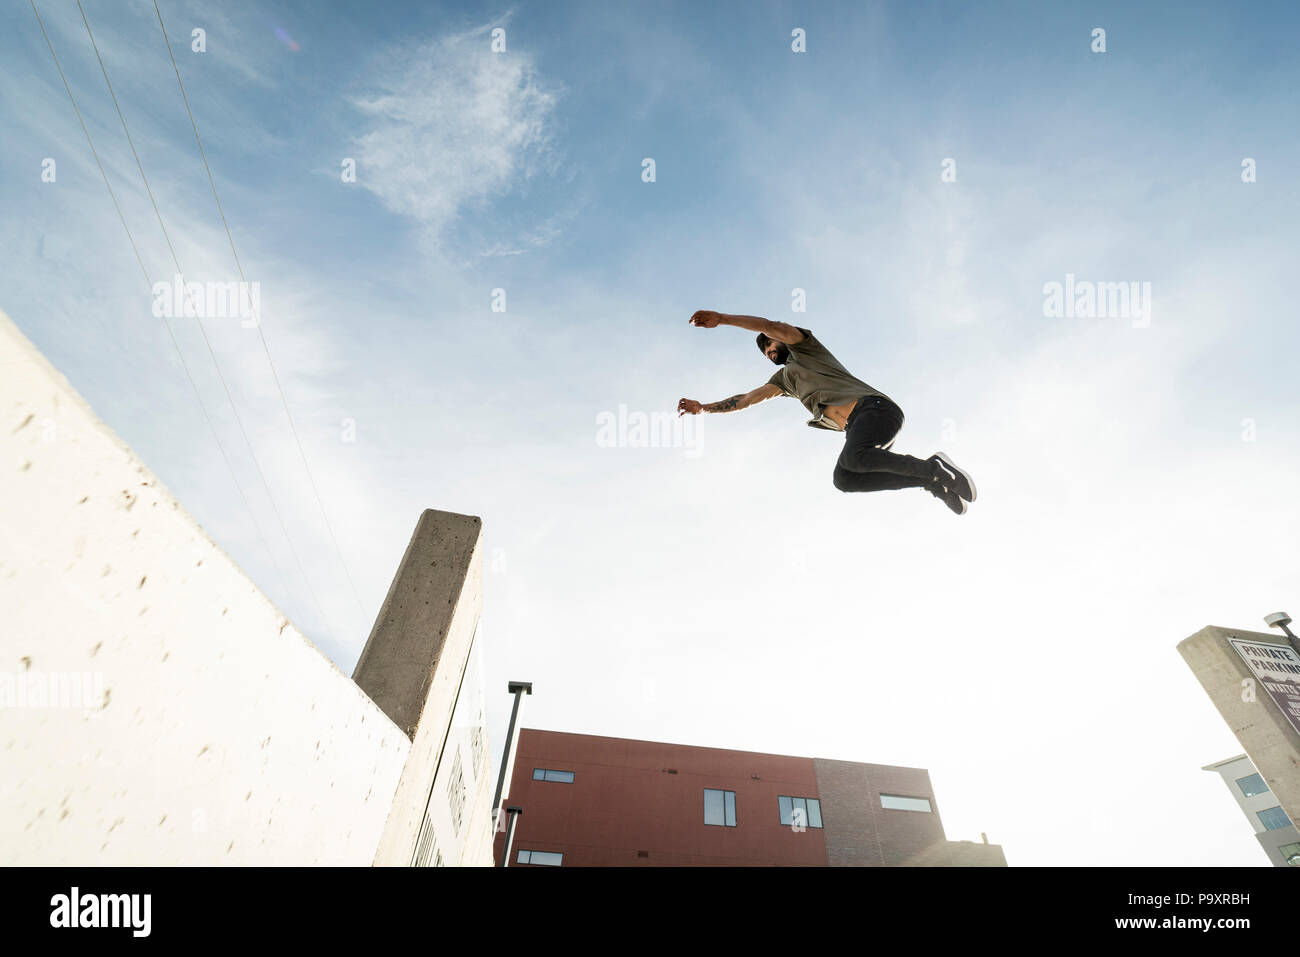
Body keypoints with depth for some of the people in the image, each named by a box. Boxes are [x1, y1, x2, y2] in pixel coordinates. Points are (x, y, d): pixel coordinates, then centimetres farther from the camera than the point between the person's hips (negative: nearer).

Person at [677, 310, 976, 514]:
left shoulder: (804, 346, 19)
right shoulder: (784, 376, 36)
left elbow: (772, 326, 0)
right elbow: (749, 398, 30)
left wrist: (722, 318, -5)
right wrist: (704, 407, 24)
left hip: (873, 406, -7)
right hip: (856, 426, 7)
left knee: (852, 458, -35)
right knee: (844, 478, -21)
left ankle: (934, 469, -24)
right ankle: (934, 480, -17)